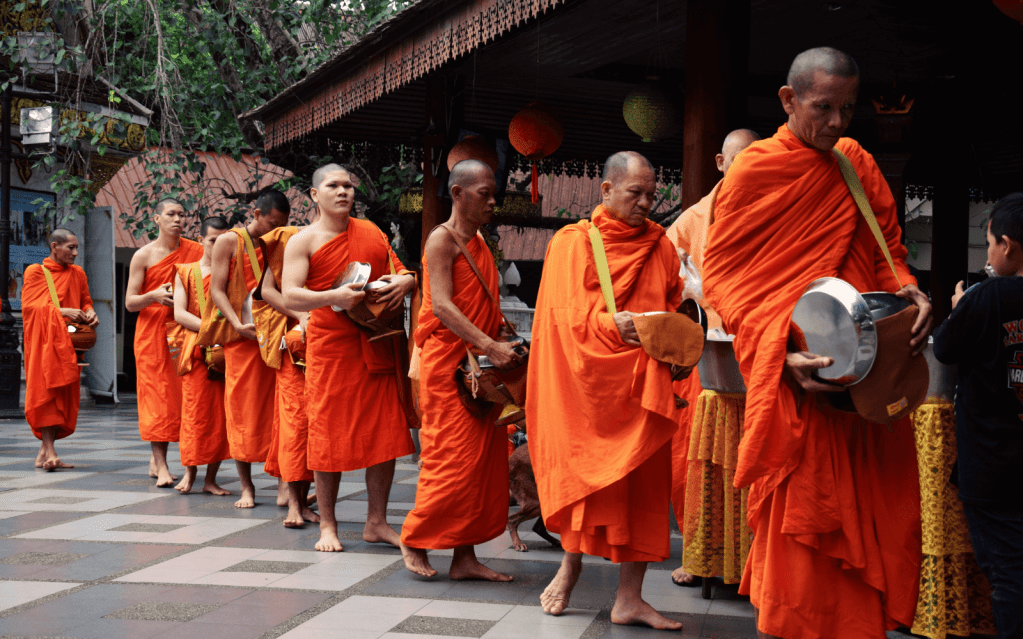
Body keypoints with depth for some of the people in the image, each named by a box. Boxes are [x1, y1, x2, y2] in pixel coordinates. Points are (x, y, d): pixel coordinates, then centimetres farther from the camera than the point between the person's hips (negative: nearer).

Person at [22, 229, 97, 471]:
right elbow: (29, 306, -8)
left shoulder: (77, 273, 15)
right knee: (47, 391, -13)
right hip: (44, 341, -5)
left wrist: (90, 313, -4)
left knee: (65, 396, 2)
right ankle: (49, 452, -17)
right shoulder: (35, 272, 1)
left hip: (68, 341, 5)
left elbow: (86, 301, 20)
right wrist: (60, 311, -20)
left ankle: (44, 453, 8)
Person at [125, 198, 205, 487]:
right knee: (156, 396, -7)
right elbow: (129, 303, -1)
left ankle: (156, 459, 17)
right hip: (151, 333, -2)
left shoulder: (195, 252, 5)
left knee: (179, 396, 3)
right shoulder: (143, 255, 0)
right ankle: (161, 465, -7)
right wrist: (153, 296, -20)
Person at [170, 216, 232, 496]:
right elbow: (179, 313, -2)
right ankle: (189, 471, 12)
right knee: (195, 411, -4)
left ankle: (211, 478, 6)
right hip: (197, 351, -1)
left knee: (222, 413, -1)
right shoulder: (185, 272, 9)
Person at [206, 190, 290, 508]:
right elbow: (217, 289, -3)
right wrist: (239, 324, -16)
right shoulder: (230, 241, 2)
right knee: (243, 409, 0)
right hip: (243, 336, -3)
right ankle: (246, 486, 6)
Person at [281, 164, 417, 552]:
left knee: (384, 432, 4)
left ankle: (376, 522, 15)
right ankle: (327, 525, 12)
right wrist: (333, 296, -28)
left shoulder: (373, 233, 13)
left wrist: (405, 281, -4)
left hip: (377, 346, 4)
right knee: (328, 433, -1)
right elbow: (290, 297, -12)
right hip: (329, 347, -4)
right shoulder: (304, 241, -1)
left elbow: (401, 273, 20)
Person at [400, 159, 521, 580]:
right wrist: (490, 346, -26)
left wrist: (504, 342, 7)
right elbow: (441, 305, -19)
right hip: (447, 361, -8)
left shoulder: (480, 243, 17)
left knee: (483, 460, 5)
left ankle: (464, 557, 9)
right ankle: (414, 540, 10)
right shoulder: (442, 239, -8)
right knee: (453, 458, -8)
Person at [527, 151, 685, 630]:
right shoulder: (572, 242, 3)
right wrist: (610, 323, -23)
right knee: (584, 475, 0)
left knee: (641, 483, -1)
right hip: (585, 381, -3)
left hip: (642, 384, 3)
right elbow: (564, 311, -6)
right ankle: (571, 563, 25)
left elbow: (673, 307, 14)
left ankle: (630, 598, 4)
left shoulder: (661, 247, 12)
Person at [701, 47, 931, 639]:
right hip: (796, 389, -5)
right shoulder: (755, 171, -2)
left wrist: (908, 292, -5)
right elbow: (721, 276, -5)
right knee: (798, 538, -5)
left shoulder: (859, 166, 13)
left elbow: (887, 253, 19)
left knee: (868, 522, 6)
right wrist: (780, 351, -19)